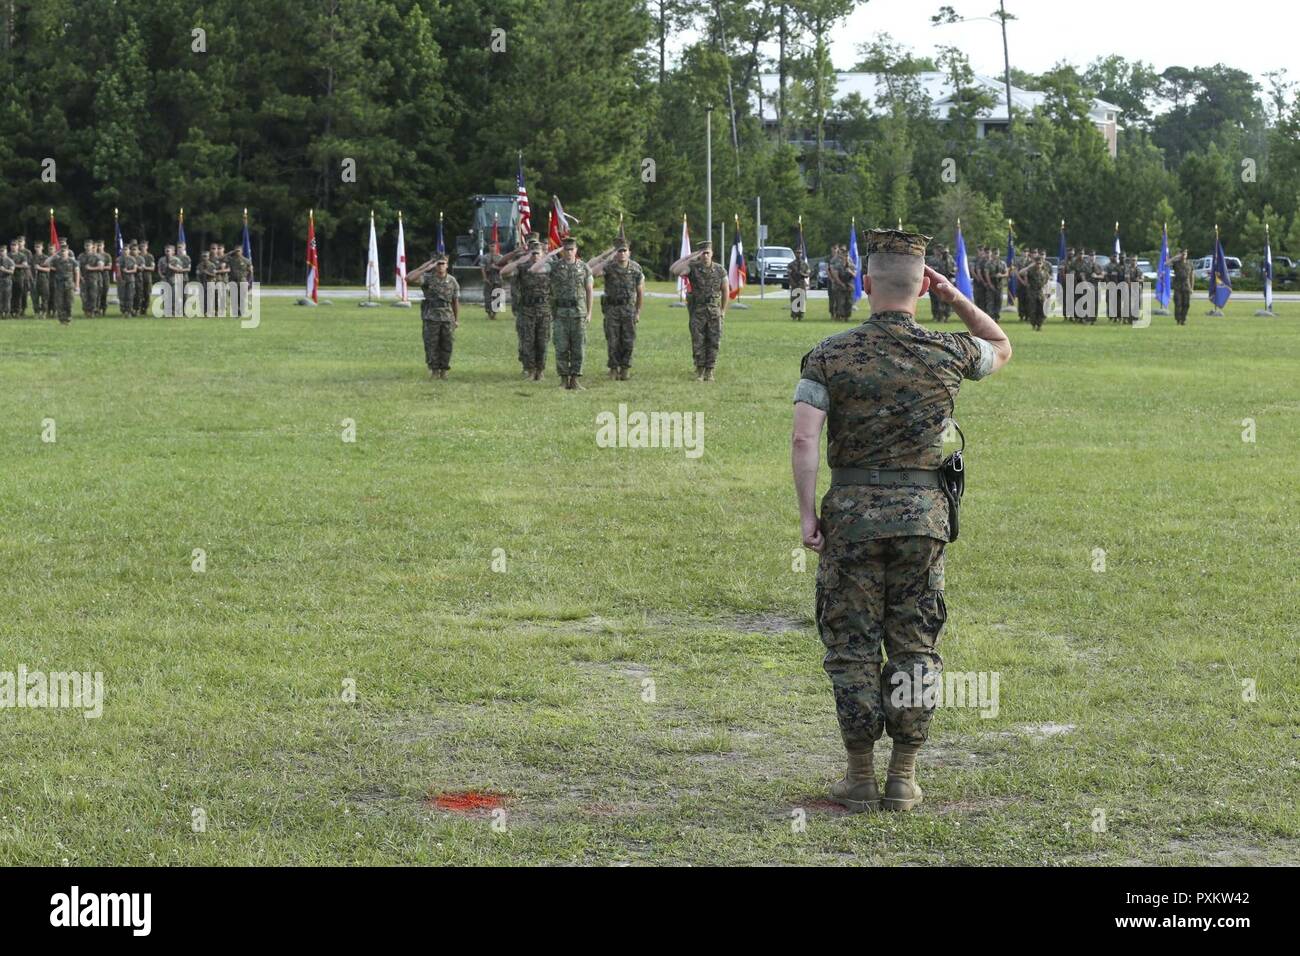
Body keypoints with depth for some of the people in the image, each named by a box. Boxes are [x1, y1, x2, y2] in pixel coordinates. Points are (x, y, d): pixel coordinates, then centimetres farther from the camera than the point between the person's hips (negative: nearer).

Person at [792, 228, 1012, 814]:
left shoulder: (830, 355, -5)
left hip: (851, 514, -1)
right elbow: (1001, 347, 22)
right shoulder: (947, 354, -1)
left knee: (852, 647, 6)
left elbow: (804, 439, -13)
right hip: (922, 514, 1)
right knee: (914, 649, 9)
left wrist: (807, 514, -7)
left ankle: (860, 779, 9)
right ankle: (904, 780, 11)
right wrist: (953, 296, 14)